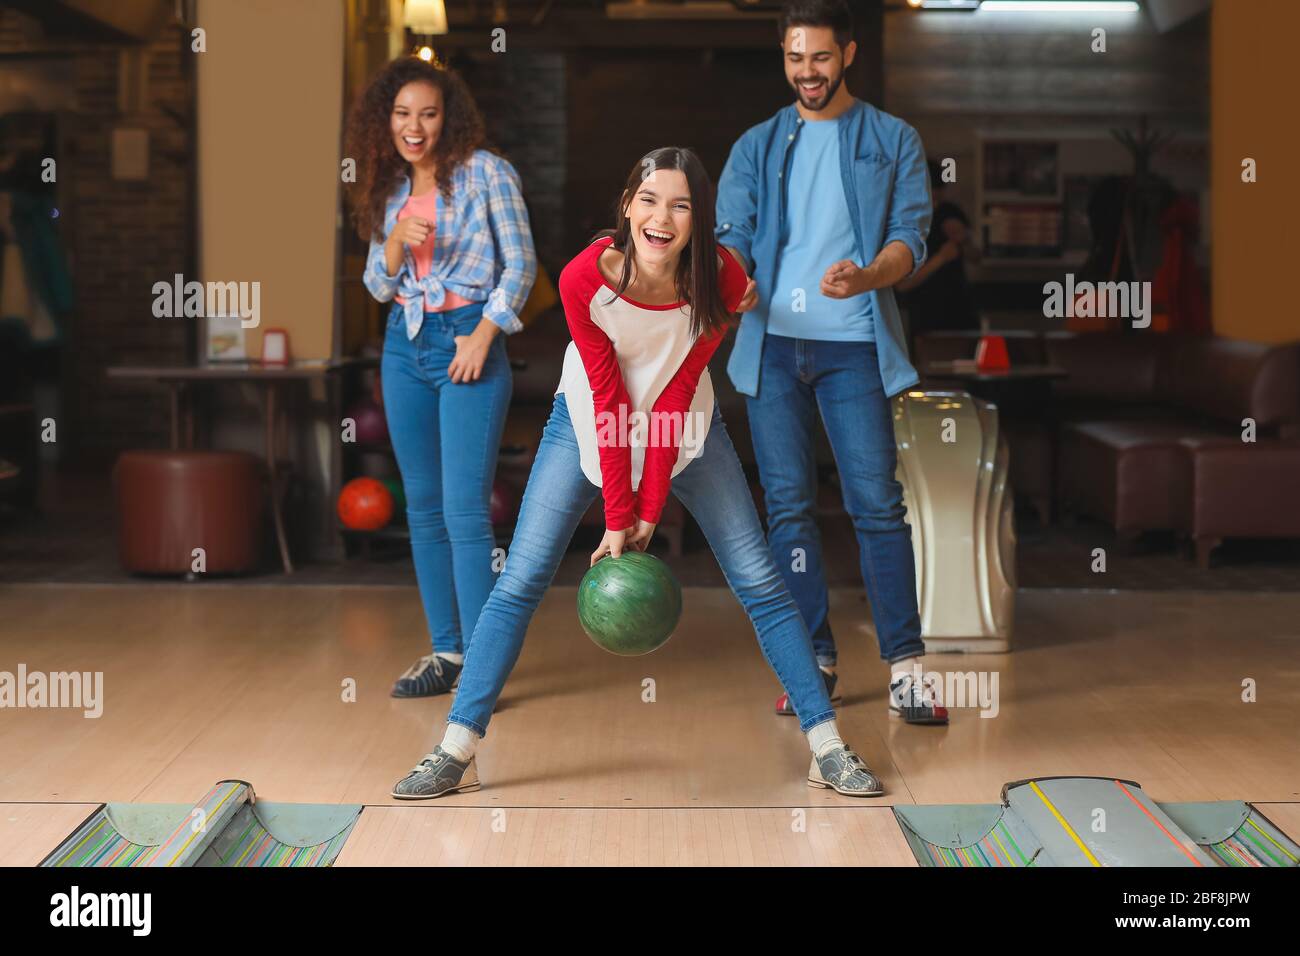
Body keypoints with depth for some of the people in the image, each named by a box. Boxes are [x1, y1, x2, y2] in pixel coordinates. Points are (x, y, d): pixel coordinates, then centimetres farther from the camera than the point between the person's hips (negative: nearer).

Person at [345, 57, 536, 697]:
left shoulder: (484, 173, -5)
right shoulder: (390, 189, 11)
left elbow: (520, 262, -6)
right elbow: (378, 286, 13)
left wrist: (483, 336, -13)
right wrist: (396, 243, -8)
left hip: (468, 342, -6)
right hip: (406, 344, 6)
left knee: (464, 510, -11)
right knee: (423, 505, 7)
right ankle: (445, 650, 14)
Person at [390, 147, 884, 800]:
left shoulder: (721, 281, -23)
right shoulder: (585, 279, -26)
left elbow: (675, 396, -19)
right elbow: (610, 400, -22)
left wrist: (649, 511, -19)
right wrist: (617, 518, -20)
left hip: (685, 427, 1)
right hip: (590, 422, -1)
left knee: (760, 581, -4)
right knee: (519, 581, -9)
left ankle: (826, 748, 3)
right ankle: (457, 752, -3)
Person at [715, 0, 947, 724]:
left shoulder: (894, 141, 8)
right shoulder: (757, 147, 14)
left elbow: (910, 236, -2)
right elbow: (732, 236, 6)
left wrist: (866, 277, -24)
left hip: (854, 344, -2)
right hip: (773, 342, 3)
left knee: (877, 501, -6)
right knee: (789, 505, 3)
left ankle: (907, 666, -1)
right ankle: (815, 662, 11)